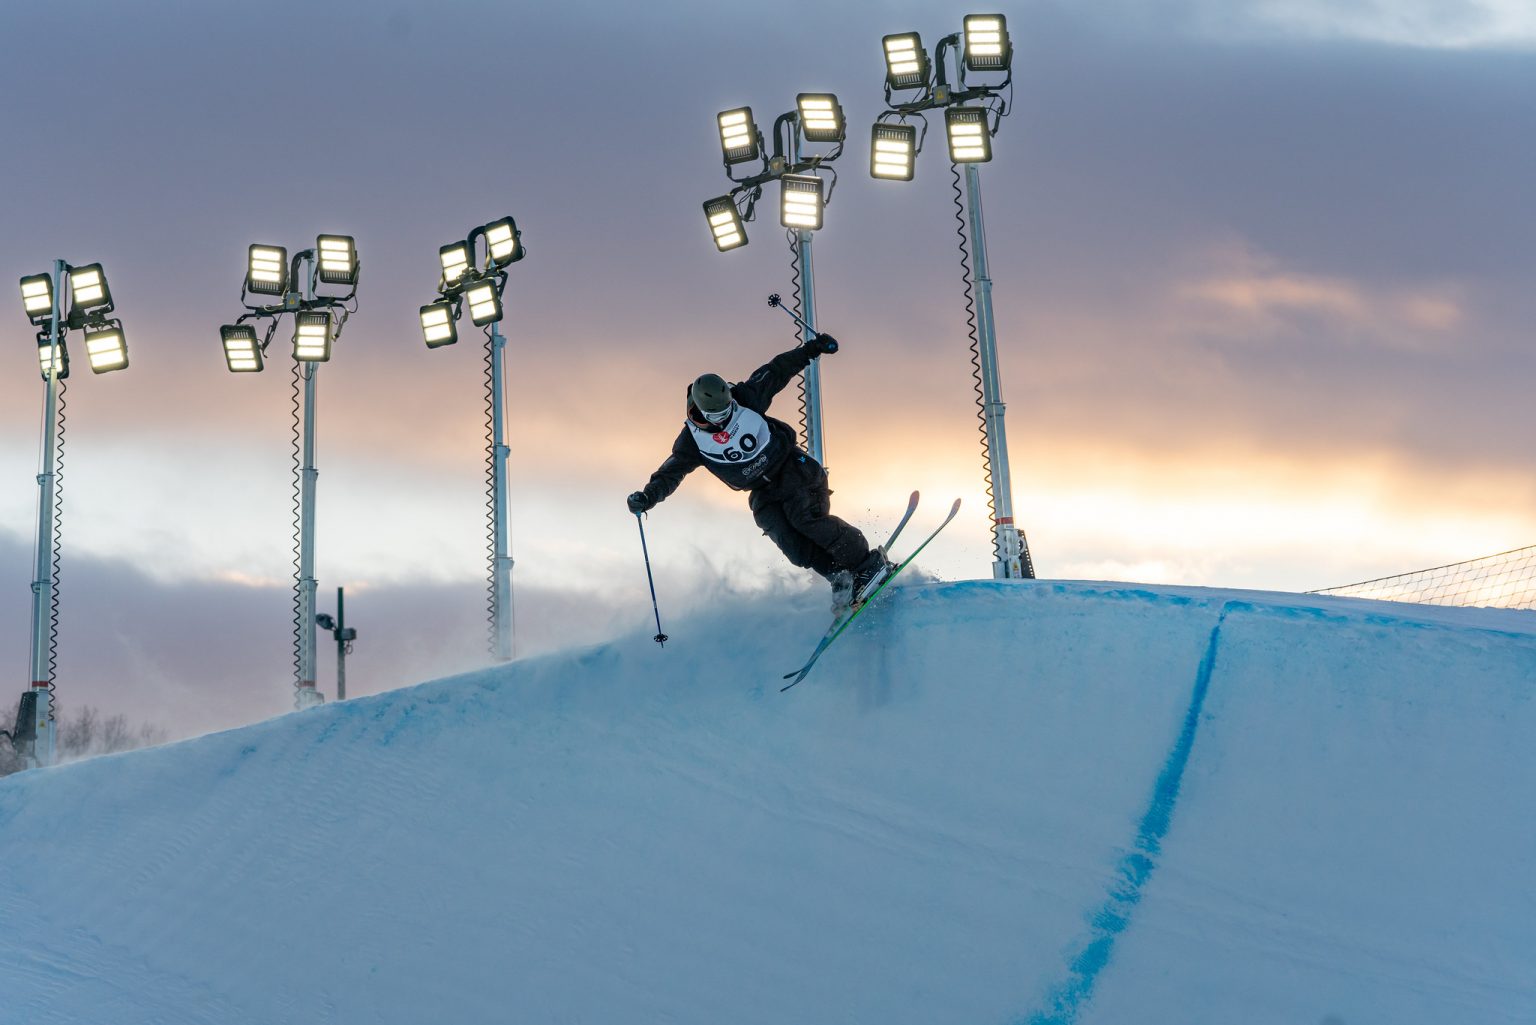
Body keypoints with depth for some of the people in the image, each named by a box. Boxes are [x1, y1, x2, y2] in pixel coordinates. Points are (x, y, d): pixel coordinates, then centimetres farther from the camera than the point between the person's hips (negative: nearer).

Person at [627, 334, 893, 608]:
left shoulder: (746, 399, -12)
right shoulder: (693, 440, -9)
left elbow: (776, 372, -2)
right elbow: (670, 473, -5)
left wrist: (810, 349, -6)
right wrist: (648, 496, -21)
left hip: (792, 467, -2)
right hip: (763, 492, 2)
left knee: (806, 519, -24)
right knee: (787, 538, -20)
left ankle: (868, 562, -16)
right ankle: (839, 575, -9)